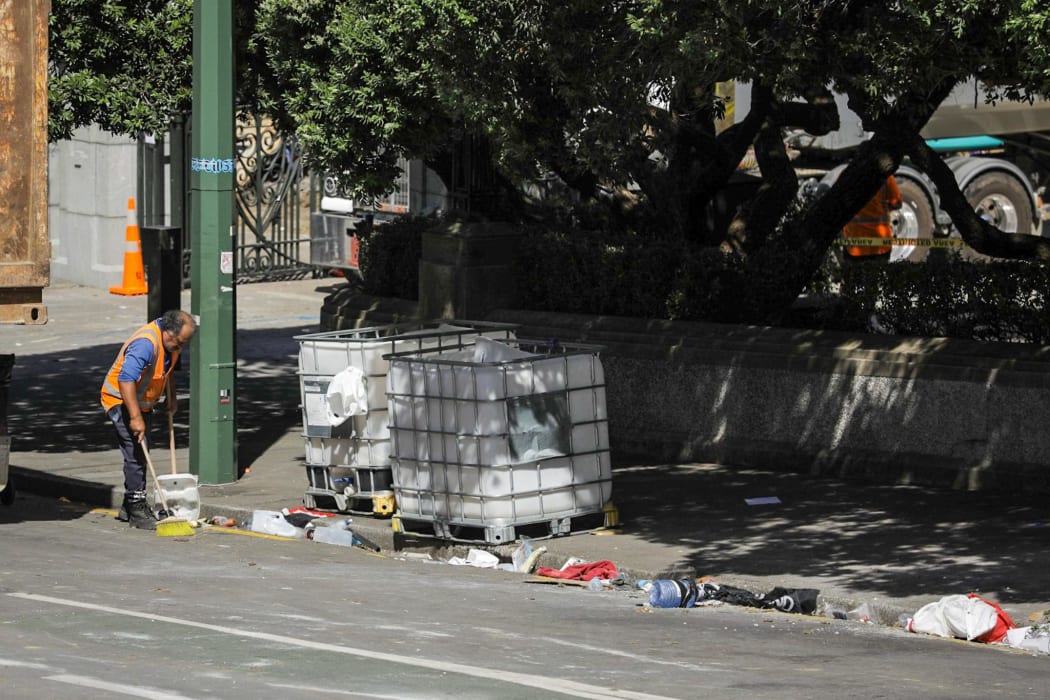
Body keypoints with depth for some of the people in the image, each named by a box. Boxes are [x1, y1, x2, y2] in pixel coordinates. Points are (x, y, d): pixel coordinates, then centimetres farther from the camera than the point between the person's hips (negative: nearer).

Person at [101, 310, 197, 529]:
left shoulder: (170, 342, -1)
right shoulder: (146, 343, -31)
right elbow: (126, 379, -37)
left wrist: (171, 398, 19)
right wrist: (135, 418, -38)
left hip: (143, 402, 9)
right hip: (121, 401, -9)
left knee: (140, 455, 13)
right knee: (136, 454, -14)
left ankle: (129, 507, 23)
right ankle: (137, 511, -12)